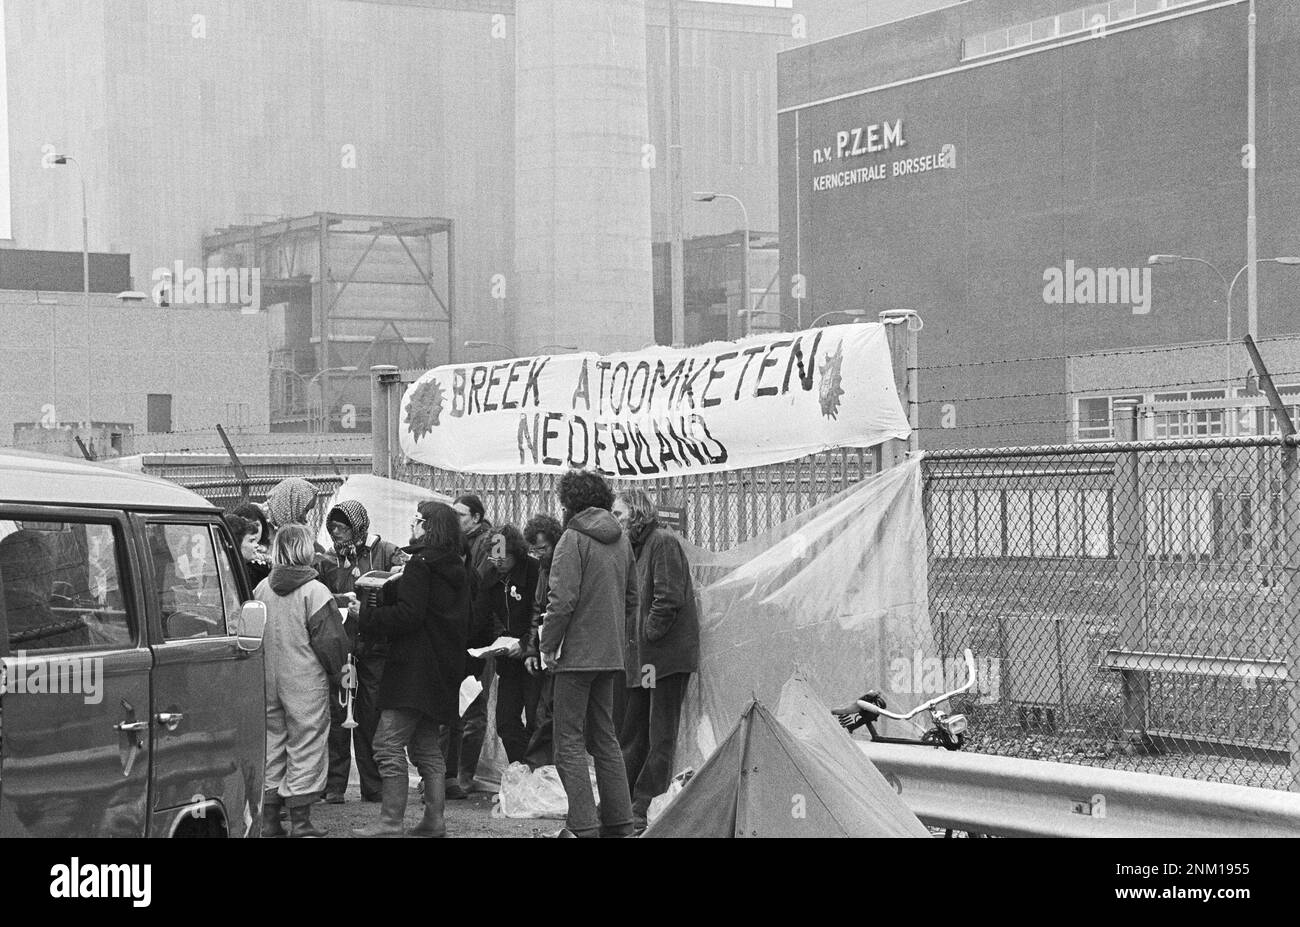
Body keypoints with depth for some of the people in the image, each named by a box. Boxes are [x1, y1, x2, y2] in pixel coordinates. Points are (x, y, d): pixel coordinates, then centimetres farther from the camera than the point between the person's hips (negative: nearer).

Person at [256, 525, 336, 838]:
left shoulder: (262, 588, 3)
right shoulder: (314, 591, -13)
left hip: (268, 680, 5)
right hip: (305, 681, -5)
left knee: (271, 744, 14)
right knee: (306, 745, 2)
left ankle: (269, 820, 17)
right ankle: (300, 822, 2)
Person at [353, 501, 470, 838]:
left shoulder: (420, 565, -11)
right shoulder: (457, 568, 16)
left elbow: (408, 615, -20)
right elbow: (466, 623, 23)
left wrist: (365, 617, -12)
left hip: (415, 669, -9)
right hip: (444, 668, 9)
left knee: (389, 745, -9)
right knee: (428, 747, 14)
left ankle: (390, 822, -13)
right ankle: (434, 820, 12)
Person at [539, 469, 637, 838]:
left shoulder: (573, 539, -12)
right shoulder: (621, 540, 10)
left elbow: (562, 600, -18)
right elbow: (631, 597, 16)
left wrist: (548, 645, -9)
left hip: (577, 653, -7)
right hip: (611, 654, 7)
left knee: (569, 740, -2)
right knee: (605, 739, 15)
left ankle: (583, 826, -8)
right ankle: (619, 823, 15)